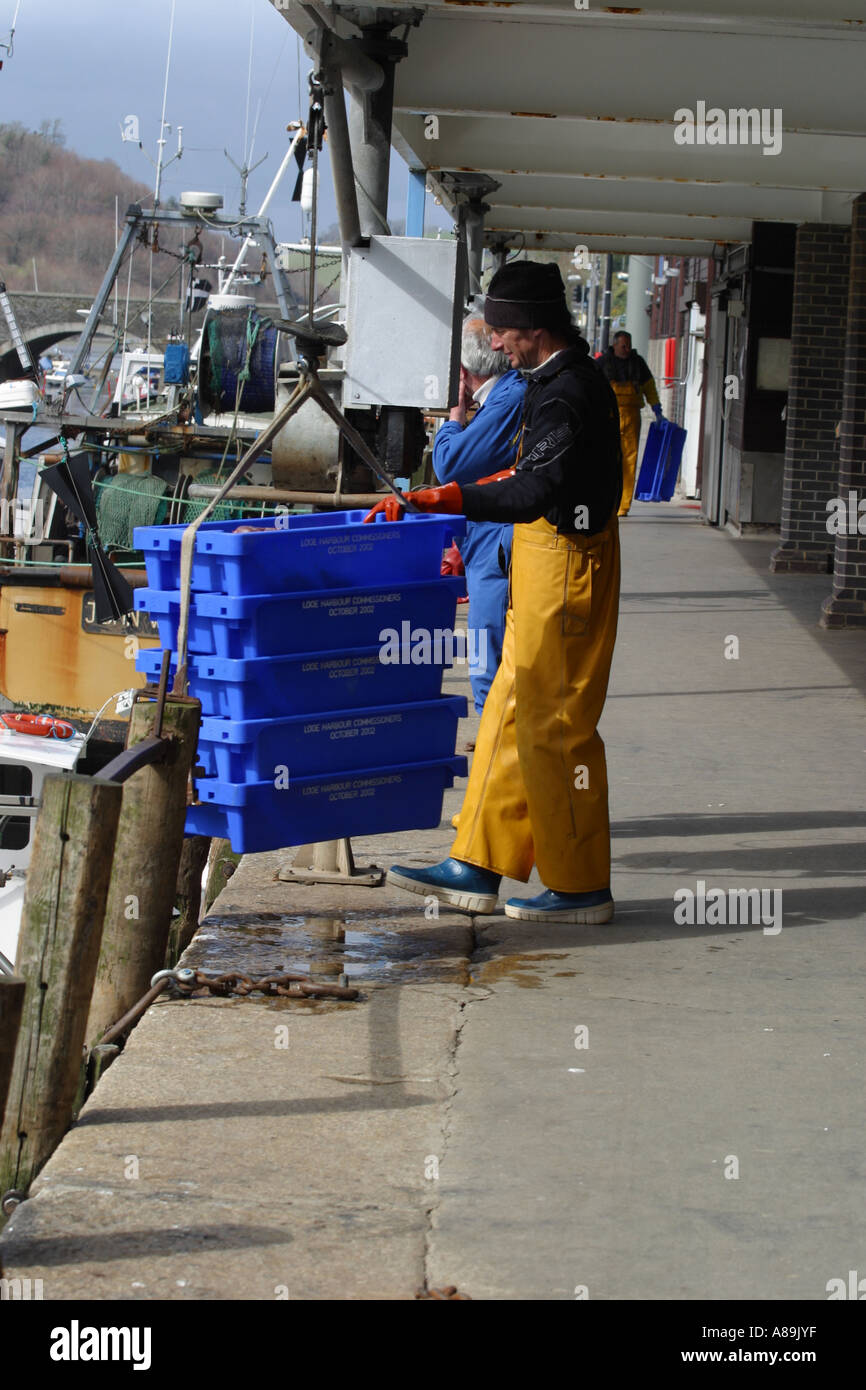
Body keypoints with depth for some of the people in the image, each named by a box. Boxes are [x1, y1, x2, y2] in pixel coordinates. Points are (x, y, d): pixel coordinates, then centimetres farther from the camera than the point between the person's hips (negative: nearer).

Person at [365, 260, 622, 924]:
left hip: (567, 574, -10)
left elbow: (533, 492, -32)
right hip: (542, 570, 10)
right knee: (510, 716, 12)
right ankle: (478, 869, 18)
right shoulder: (557, 380, 13)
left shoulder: (569, 393, -20)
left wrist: (431, 501, -36)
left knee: (556, 727, -4)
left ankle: (580, 887, 5)